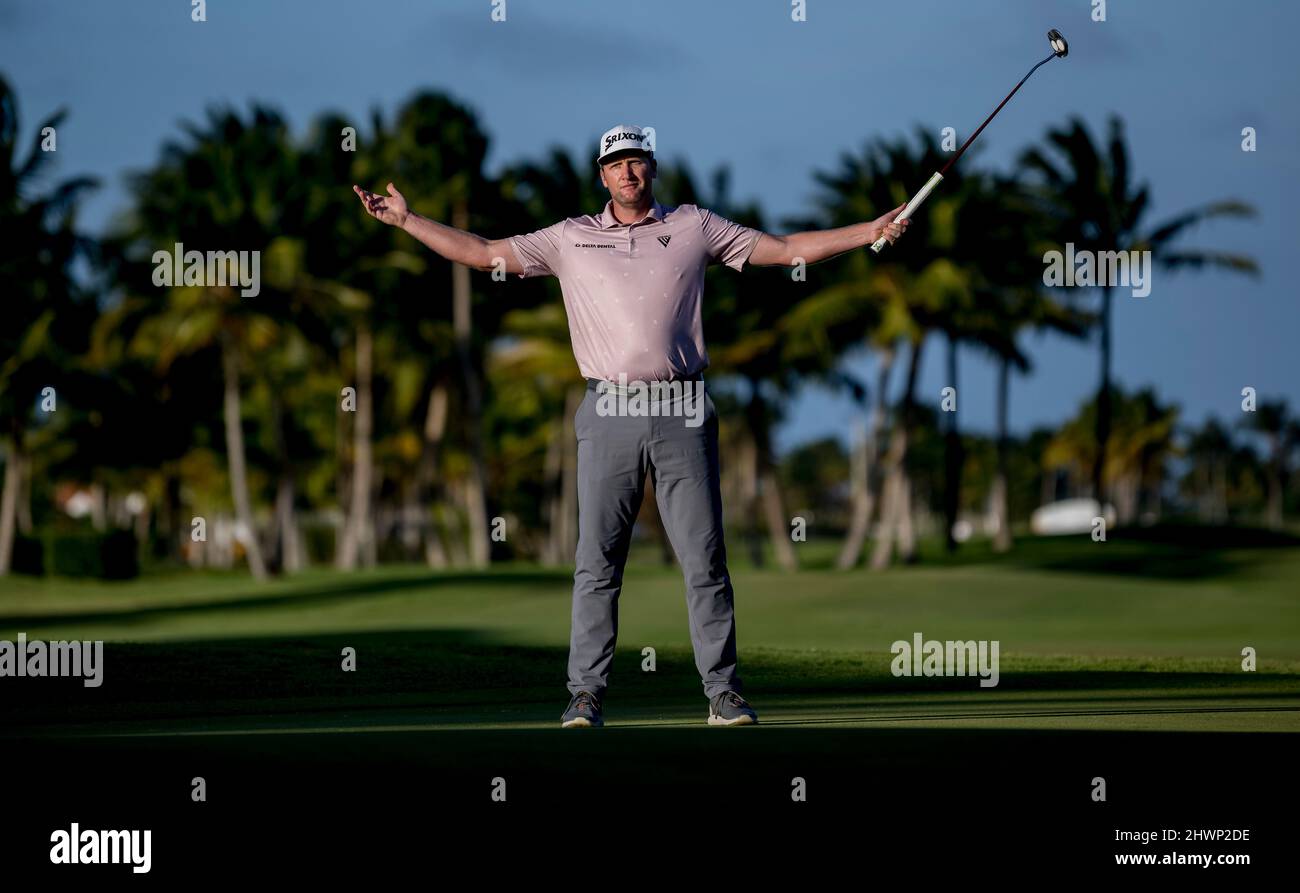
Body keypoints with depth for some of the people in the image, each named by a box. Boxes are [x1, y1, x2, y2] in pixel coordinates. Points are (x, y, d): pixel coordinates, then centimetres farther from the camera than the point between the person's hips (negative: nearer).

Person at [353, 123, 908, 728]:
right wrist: (406, 219, 12)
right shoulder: (571, 239, 13)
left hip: (682, 412, 0)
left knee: (705, 559, -2)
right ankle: (586, 693, 2)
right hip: (609, 412, 0)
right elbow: (480, 252, 16)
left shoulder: (694, 227, 12)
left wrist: (869, 232, 6)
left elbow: (783, 249, 12)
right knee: (596, 561, -2)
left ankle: (722, 690, 2)